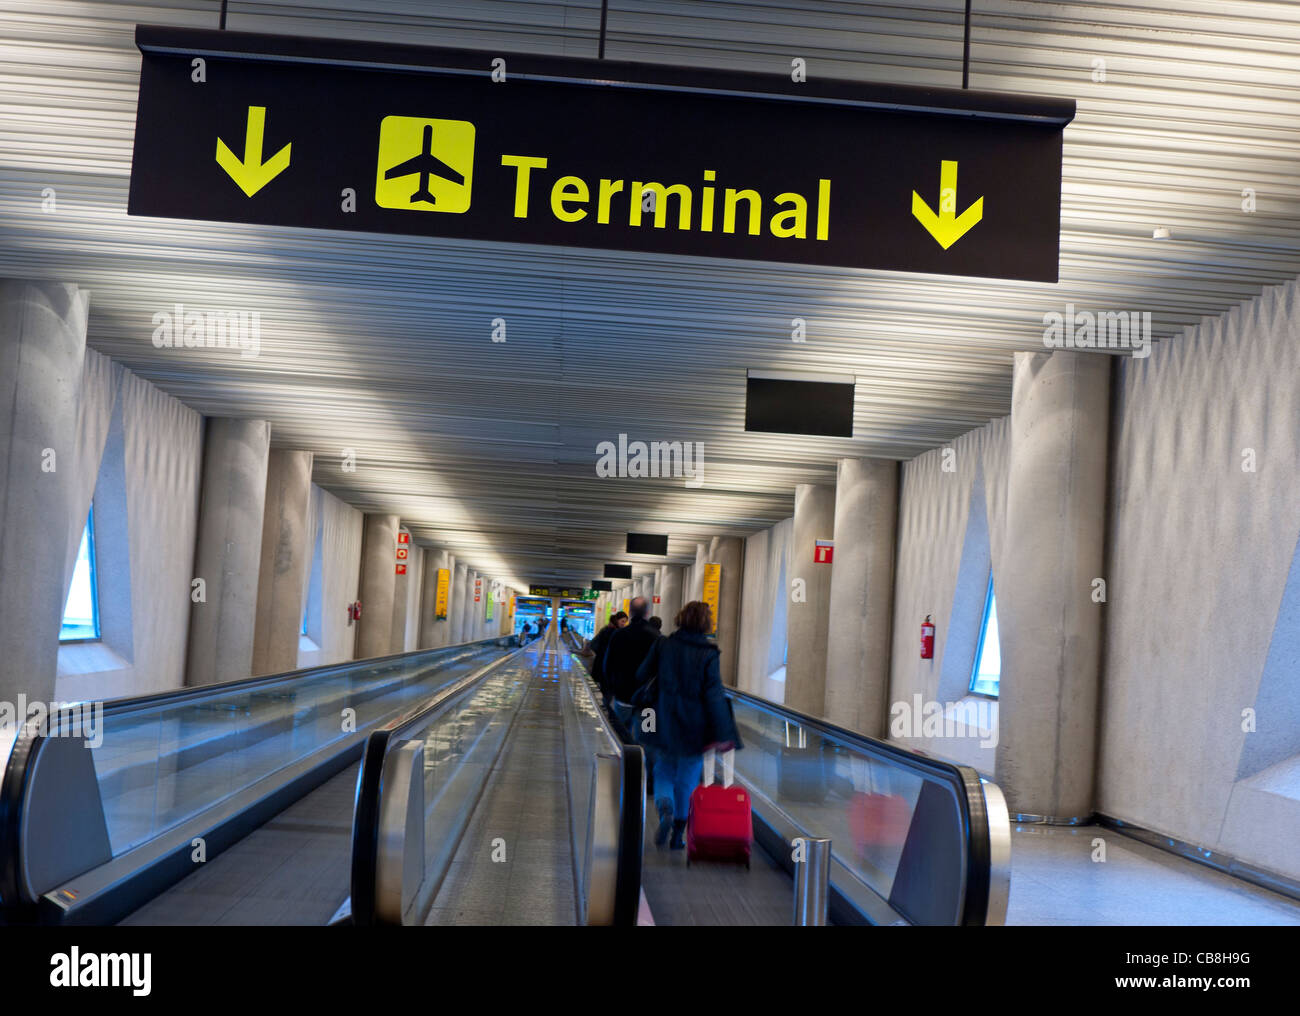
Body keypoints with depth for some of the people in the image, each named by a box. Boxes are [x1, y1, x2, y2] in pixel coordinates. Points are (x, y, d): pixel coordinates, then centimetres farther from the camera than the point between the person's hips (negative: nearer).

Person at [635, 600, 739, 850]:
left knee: (663, 773, 18)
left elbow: (642, 677, 3)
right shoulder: (708, 655, -12)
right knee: (687, 780, 14)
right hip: (693, 729, -1)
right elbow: (714, 696, -13)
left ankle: (665, 809, -12)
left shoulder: (663, 646, -5)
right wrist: (722, 735, -11)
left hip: (665, 725, 1)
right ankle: (678, 836, 18)